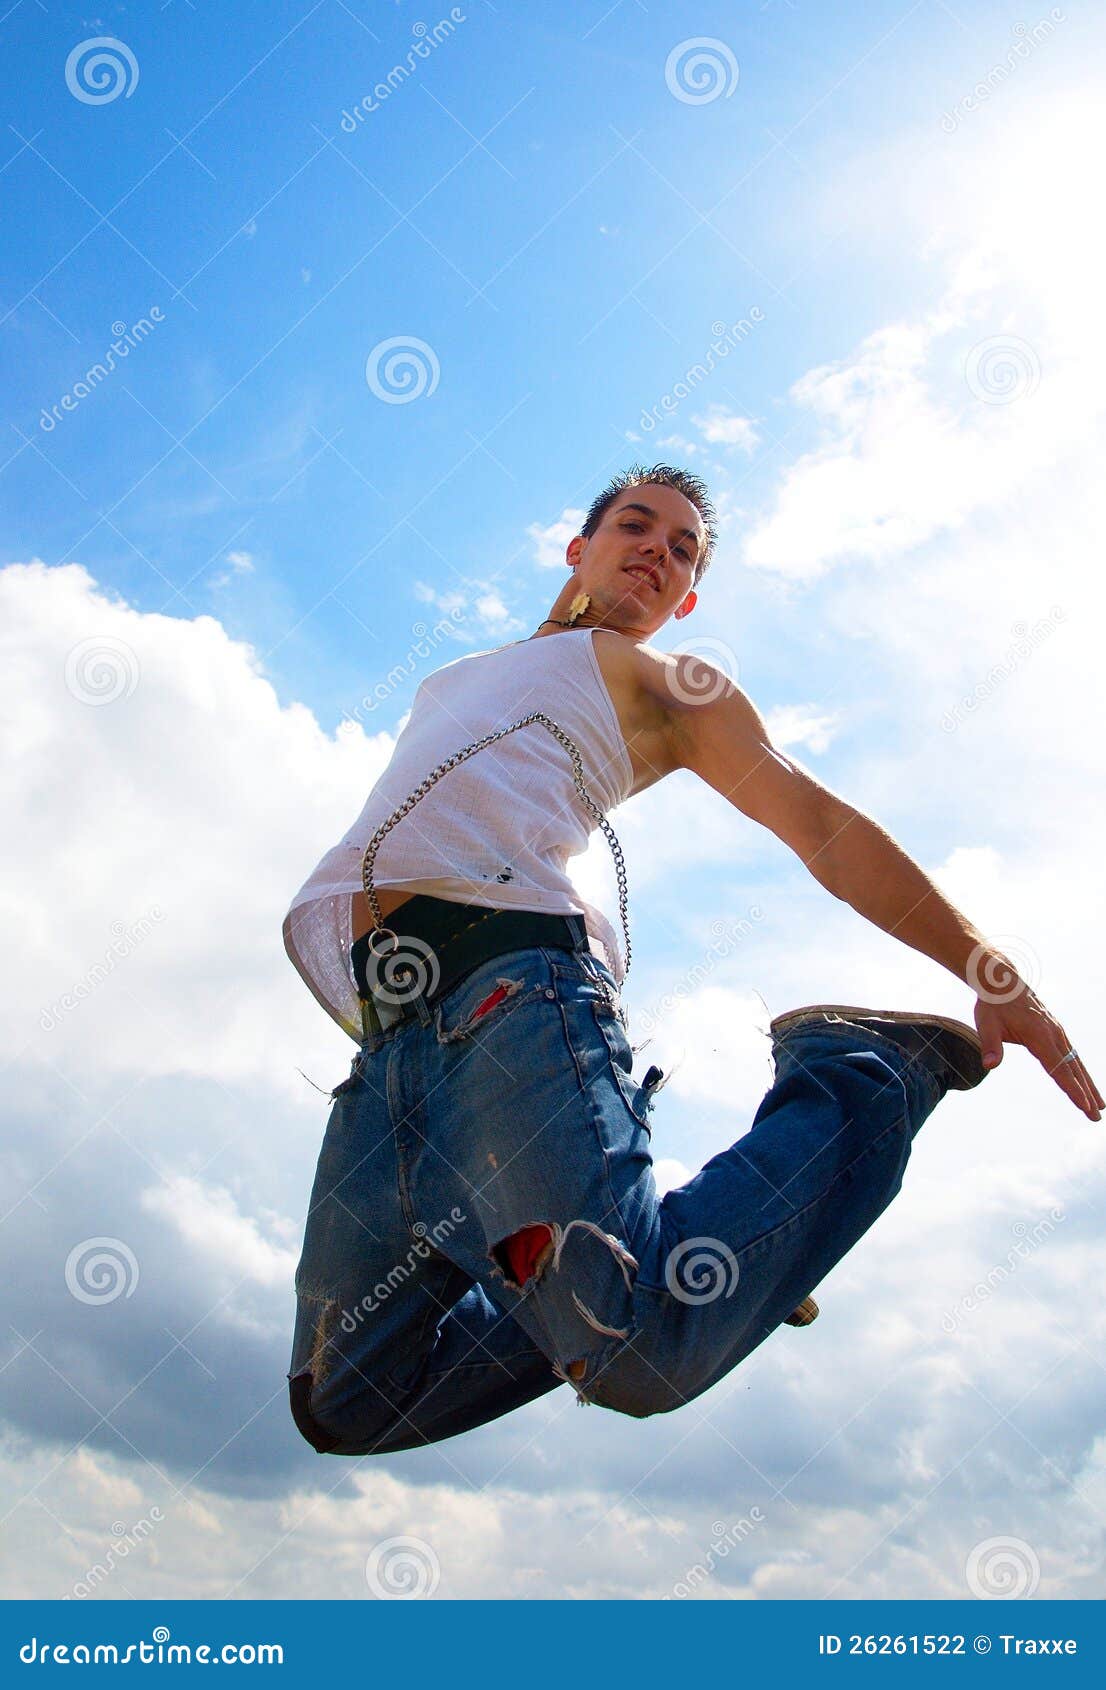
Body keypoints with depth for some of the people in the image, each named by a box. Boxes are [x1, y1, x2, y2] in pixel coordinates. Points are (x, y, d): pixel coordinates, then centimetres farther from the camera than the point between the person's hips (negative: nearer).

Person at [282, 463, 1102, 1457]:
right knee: (343, 1404, -3)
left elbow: (827, 831, 9)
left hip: (509, 991, -5)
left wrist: (990, 971, 0)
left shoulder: (663, 684, 19)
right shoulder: (455, 677, 37)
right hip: (389, 1030, 5)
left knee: (644, 1351, -26)